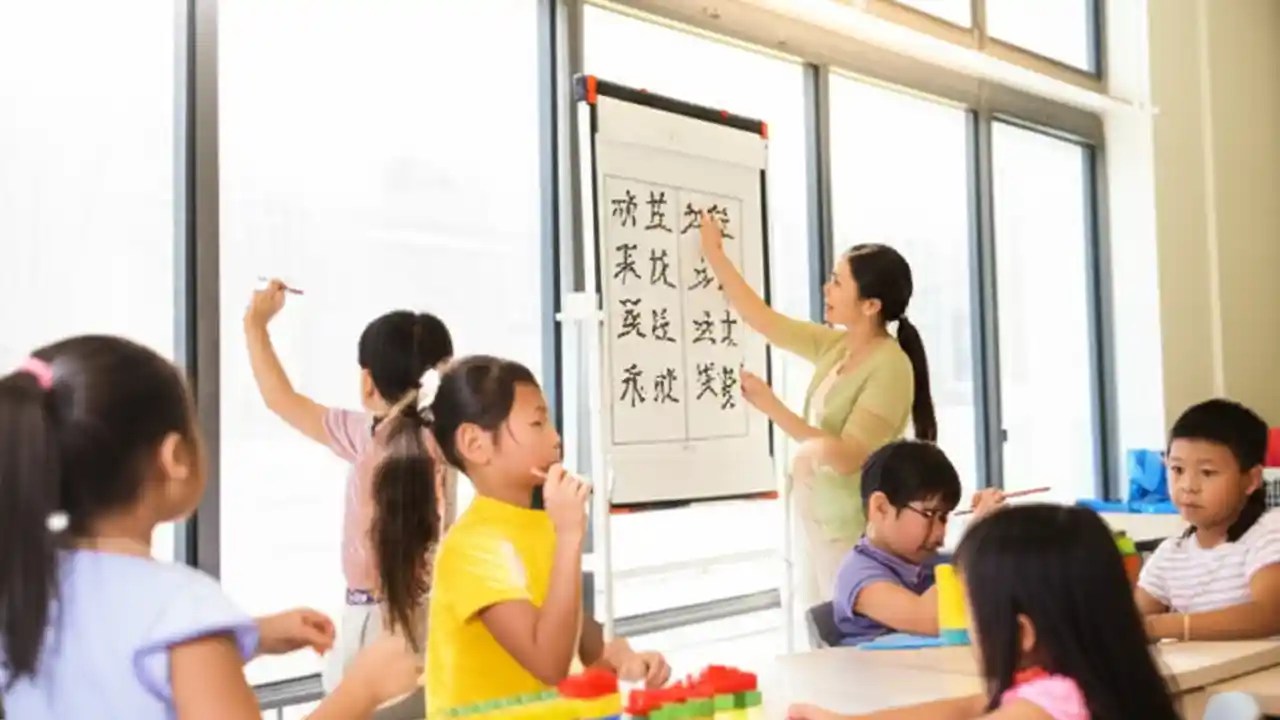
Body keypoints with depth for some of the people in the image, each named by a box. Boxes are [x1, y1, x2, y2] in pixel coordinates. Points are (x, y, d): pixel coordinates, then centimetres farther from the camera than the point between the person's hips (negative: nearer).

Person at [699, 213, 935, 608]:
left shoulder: (890, 367, -18)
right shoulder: (835, 347, 3)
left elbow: (847, 457, -23)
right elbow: (763, 319, 13)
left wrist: (772, 408, -24)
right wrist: (714, 254, 15)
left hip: (851, 531, -8)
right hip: (817, 523, 8)